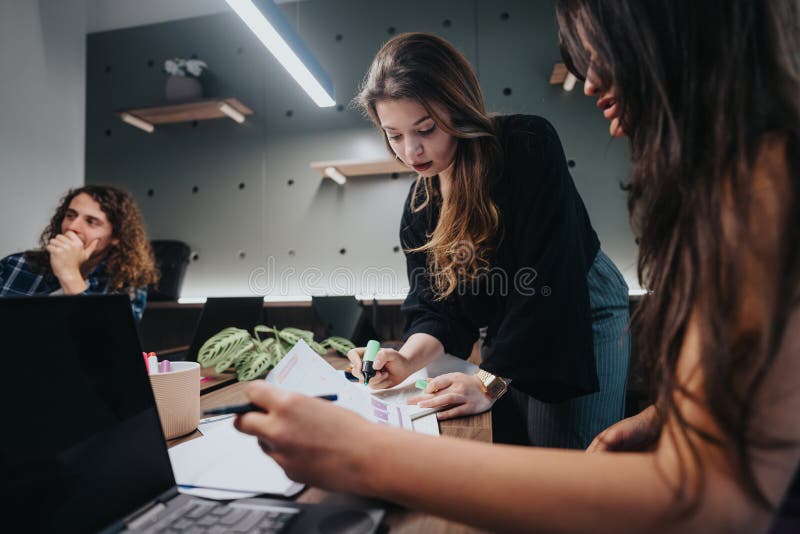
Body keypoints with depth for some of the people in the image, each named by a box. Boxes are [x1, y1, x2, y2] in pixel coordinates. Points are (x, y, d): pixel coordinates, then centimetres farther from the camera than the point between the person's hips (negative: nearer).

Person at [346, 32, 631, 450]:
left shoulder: (529, 145, -22)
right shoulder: (420, 206, -4)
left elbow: (547, 279, -28)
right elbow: (436, 306, -4)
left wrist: (490, 381, -30)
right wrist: (408, 359, -24)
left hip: (583, 311, -5)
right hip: (510, 336, 5)